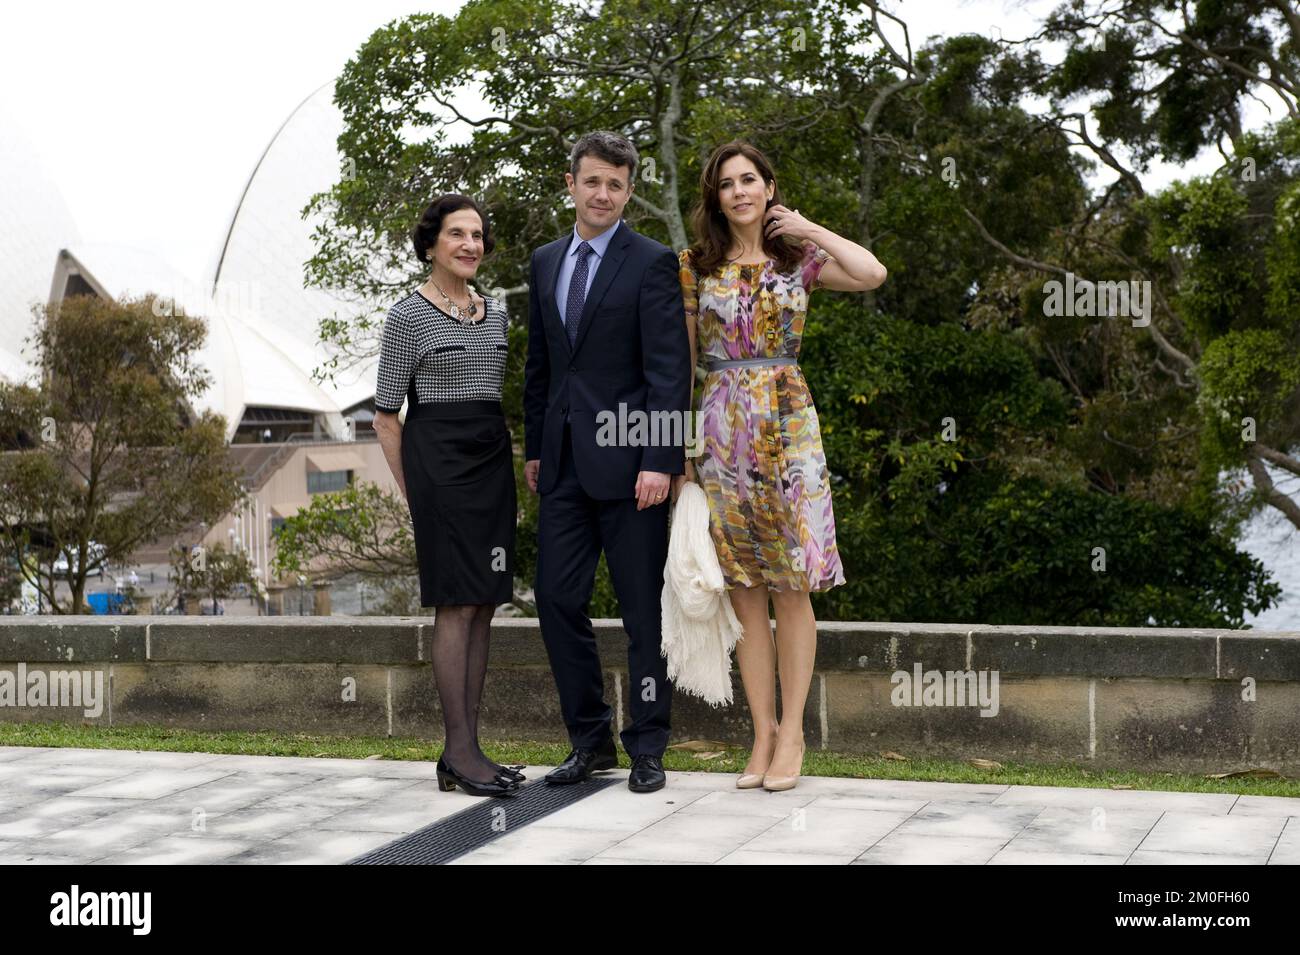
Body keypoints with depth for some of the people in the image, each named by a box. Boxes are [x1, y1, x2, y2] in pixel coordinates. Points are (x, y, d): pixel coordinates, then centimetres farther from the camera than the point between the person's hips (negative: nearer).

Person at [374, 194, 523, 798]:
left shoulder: (496, 315, 14)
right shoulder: (408, 316, -4)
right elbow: (386, 415, -2)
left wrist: (512, 462, 13)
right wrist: (411, 494, -5)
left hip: (493, 460, 7)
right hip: (437, 459, -6)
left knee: (484, 605, 4)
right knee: (456, 605, -9)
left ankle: (465, 749, 9)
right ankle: (460, 752, -6)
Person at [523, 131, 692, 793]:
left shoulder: (652, 263, -5)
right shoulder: (545, 263, 14)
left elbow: (668, 371, -11)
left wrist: (660, 460, -18)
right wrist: (534, 448, 16)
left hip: (627, 462, -6)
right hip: (563, 461, 6)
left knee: (642, 608, 2)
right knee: (557, 599, 5)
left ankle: (647, 749, 13)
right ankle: (591, 741, 18)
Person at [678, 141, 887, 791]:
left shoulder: (798, 259, 6)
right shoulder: (695, 266, 8)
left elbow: (872, 274, -11)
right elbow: (682, 359, 9)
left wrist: (808, 229, -1)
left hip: (788, 424, -1)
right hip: (721, 428, 1)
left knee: (791, 586, -1)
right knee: (744, 591, 4)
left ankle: (791, 733, 6)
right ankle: (762, 733, 11)